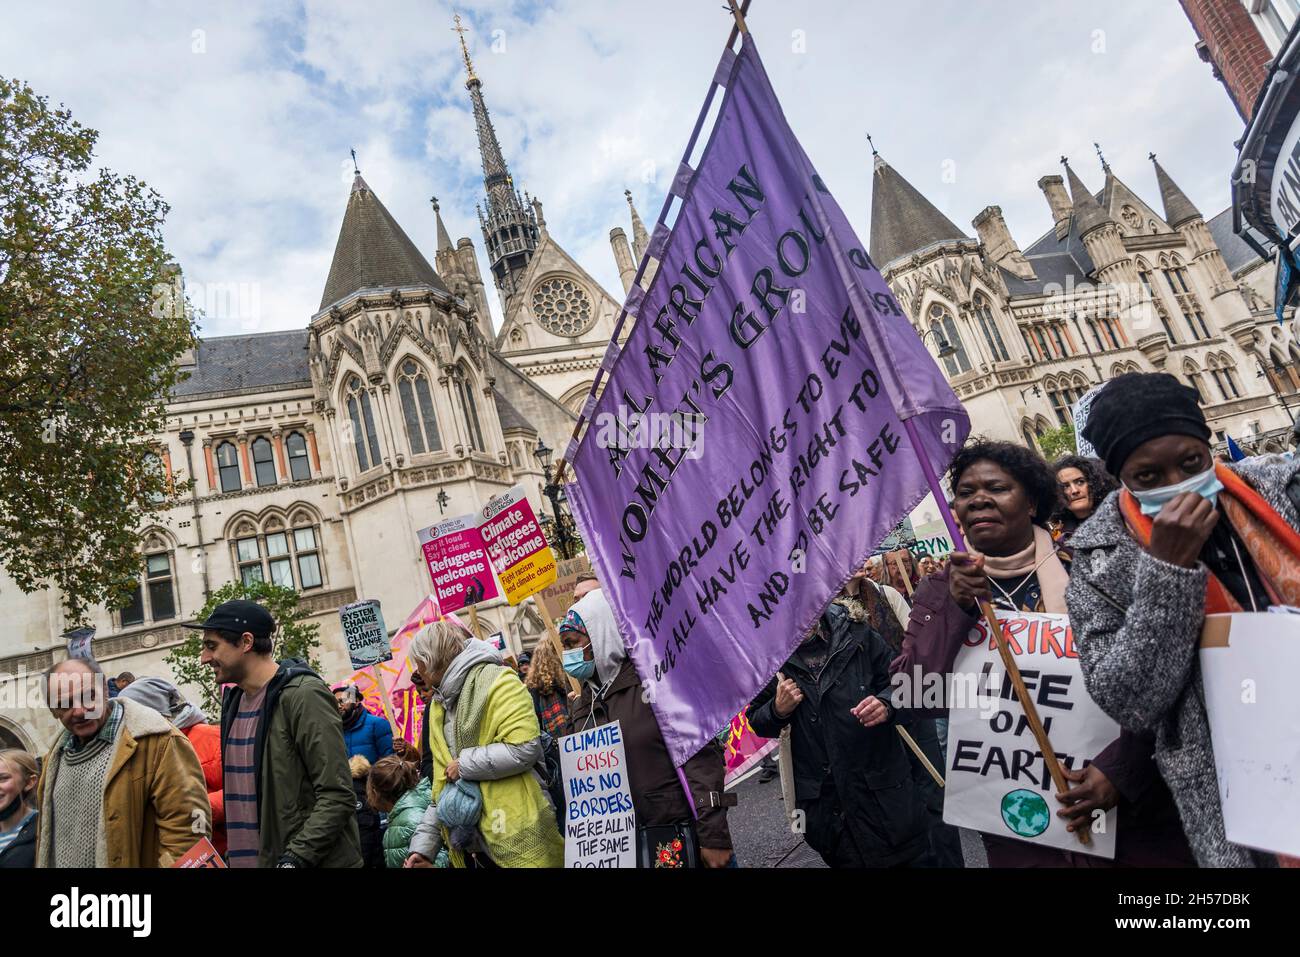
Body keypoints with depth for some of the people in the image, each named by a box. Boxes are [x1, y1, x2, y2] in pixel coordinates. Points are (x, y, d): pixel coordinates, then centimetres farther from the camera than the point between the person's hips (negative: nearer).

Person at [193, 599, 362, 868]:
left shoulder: (303, 695, -16)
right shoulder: (233, 701, 9)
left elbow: (337, 797, -19)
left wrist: (295, 859, -23)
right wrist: (232, 855, 11)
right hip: (249, 859, 7)